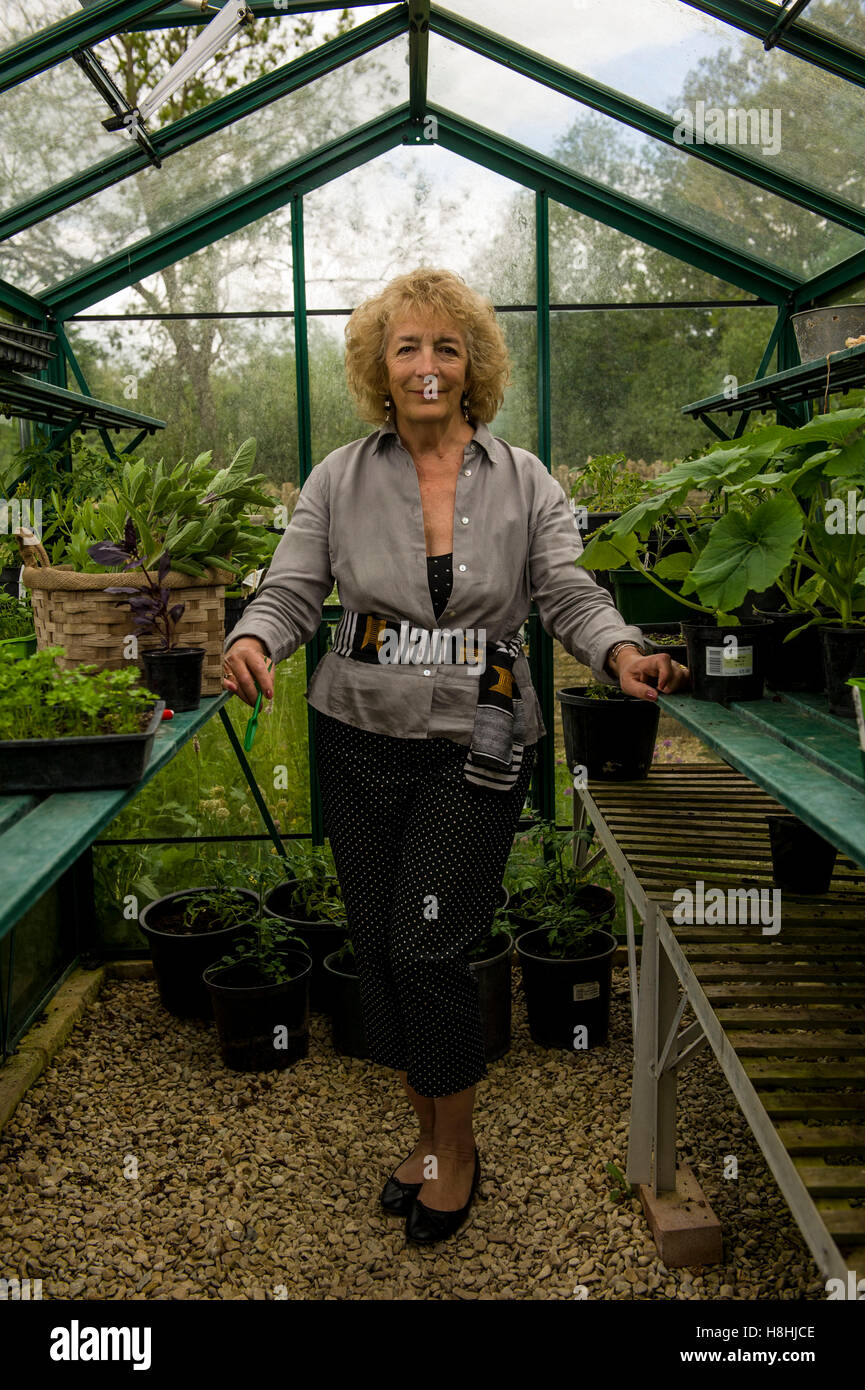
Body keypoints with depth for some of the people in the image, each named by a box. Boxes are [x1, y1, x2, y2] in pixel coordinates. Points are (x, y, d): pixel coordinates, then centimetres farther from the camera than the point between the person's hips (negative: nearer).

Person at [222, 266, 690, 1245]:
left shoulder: (523, 482, 1)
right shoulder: (339, 479, 4)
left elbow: (570, 596, -4)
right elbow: (292, 592, 1)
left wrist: (620, 654, -24)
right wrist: (252, 642, -20)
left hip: (475, 750, -2)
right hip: (360, 741, 3)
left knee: (428, 949, -5)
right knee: (378, 945, 9)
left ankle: (457, 1153, 20)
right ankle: (429, 1134, 32)